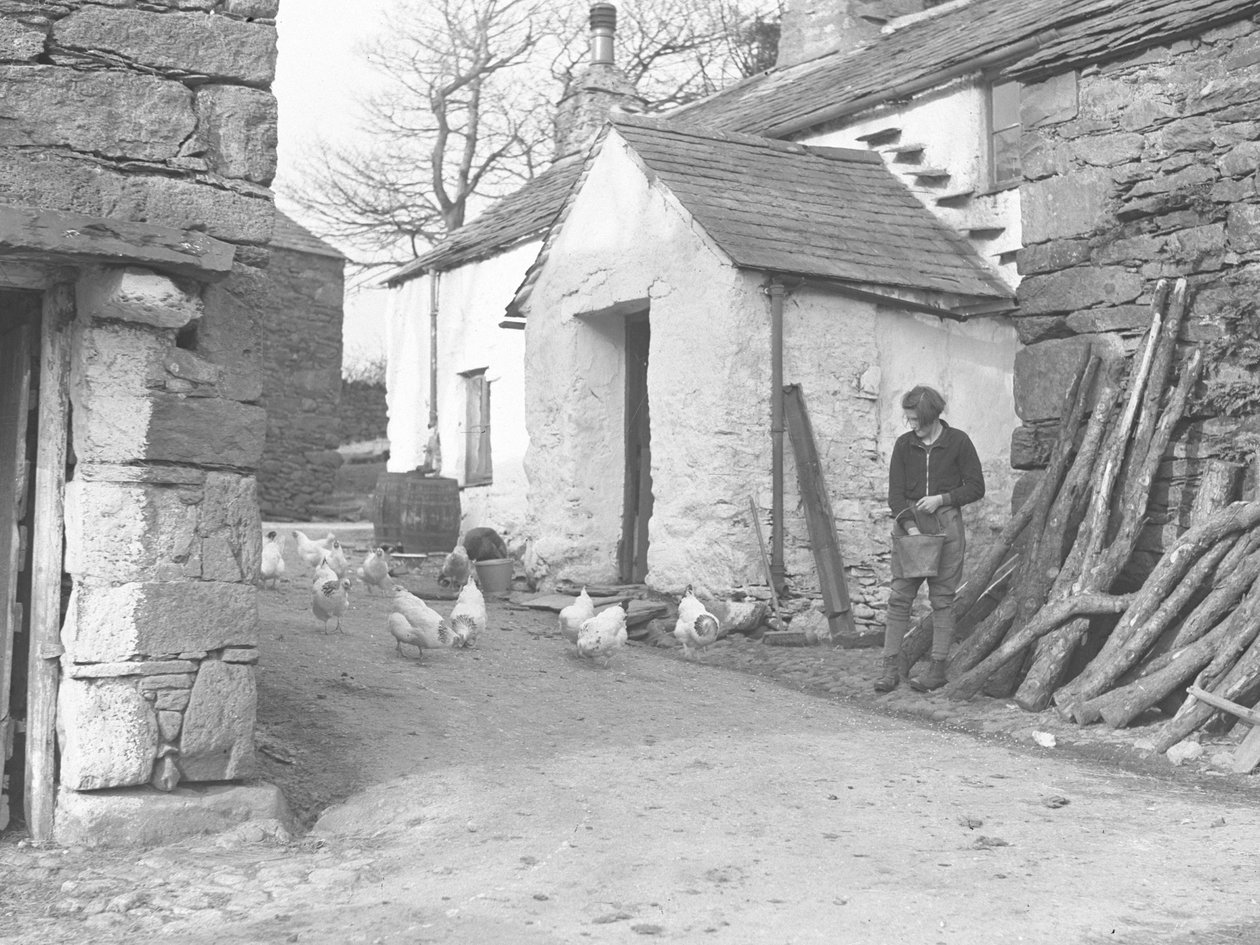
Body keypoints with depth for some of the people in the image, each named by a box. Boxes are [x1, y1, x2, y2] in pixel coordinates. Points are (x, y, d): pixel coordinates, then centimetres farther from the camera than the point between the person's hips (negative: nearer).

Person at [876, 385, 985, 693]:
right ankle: (891, 666, 1)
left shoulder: (958, 442, -2)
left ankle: (938, 668, 7)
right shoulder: (904, 444, 5)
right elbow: (895, 492, 3)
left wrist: (941, 499, -12)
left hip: (946, 524, -2)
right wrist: (907, 523, -11)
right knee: (899, 596, -2)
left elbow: (976, 488, 0)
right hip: (911, 522, 3)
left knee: (942, 599, 1)